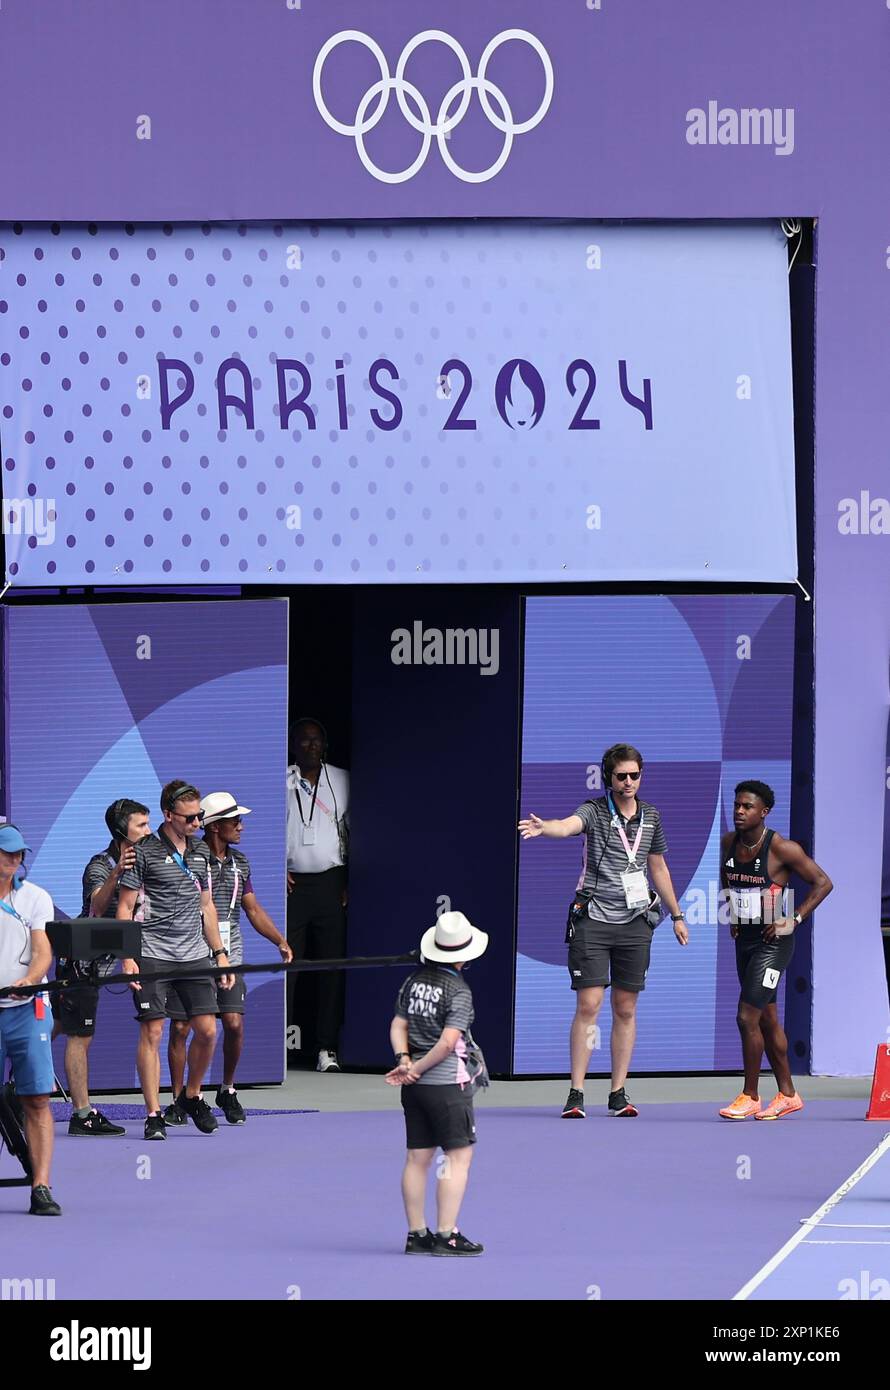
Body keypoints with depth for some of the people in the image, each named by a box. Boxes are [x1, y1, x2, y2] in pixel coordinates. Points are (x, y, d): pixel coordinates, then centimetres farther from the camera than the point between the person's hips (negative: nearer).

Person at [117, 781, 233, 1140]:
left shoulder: (199, 854, 13)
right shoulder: (144, 852, -4)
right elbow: (125, 907, -3)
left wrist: (219, 953, 17)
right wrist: (127, 958, -11)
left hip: (194, 958, 5)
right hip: (153, 957, -5)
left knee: (207, 1030, 0)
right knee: (152, 1032, -6)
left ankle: (192, 1097, 22)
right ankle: (154, 1115, -2)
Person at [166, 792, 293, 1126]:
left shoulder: (239, 862, 12)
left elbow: (253, 910, 18)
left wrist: (281, 941, 8)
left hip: (228, 957, 4)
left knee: (234, 1023, -8)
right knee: (180, 1028, -3)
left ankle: (228, 1091, 13)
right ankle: (178, 1101, 8)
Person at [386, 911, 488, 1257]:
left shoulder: (414, 981, 8)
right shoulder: (458, 991, -14)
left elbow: (398, 1025, 6)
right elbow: (448, 1042, -19)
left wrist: (404, 1061, -6)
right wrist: (416, 1069, -10)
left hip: (414, 1085, 7)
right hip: (447, 1083, -7)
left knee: (418, 1158, 11)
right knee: (458, 1156, -2)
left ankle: (416, 1234, 15)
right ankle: (446, 1235, -6)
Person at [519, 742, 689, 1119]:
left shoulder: (650, 817, 9)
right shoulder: (595, 812, -6)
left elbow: (658, 868, 22)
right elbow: (568, 825, -29)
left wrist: (677, 915, 24)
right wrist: (544, 827, -52)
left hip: (634, 922, 4)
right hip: (592, 920, -4)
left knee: (625, 1010, 6)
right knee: (588, 1006, -9)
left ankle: (618, 1094, 11)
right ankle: (576, 1094, -7)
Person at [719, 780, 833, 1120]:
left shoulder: (781, 848, -16)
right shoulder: (728, 843, 3)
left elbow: (823, 882, -9)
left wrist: (795, 919, -15)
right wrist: (731, 914, 12)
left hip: (772, 942, -7)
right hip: (744, 940, 7)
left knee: (747, 1017, -12)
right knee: (767, 1019, 13)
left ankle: (750, 1097, -1)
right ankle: (787, 1095, 23)